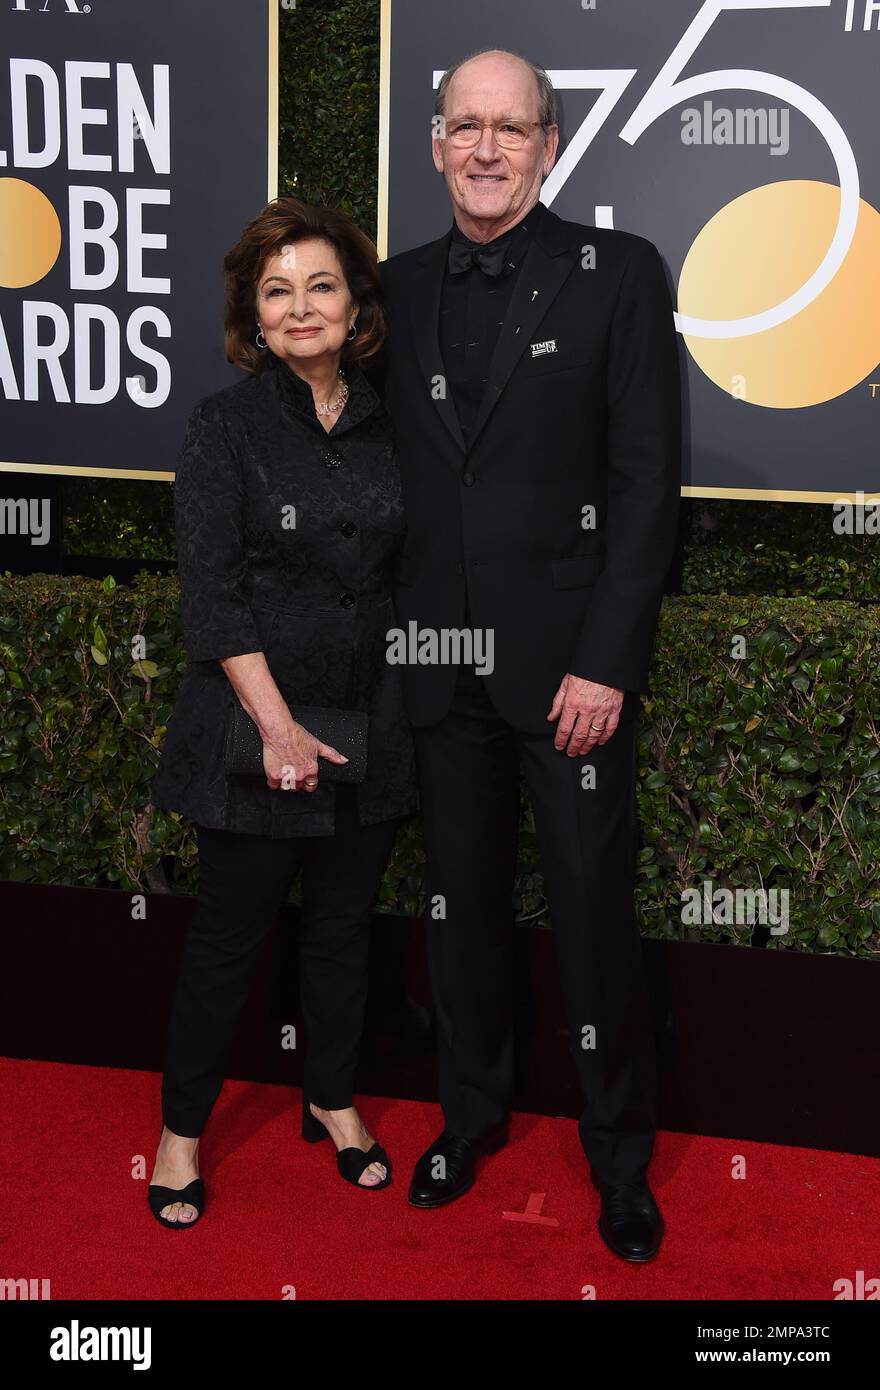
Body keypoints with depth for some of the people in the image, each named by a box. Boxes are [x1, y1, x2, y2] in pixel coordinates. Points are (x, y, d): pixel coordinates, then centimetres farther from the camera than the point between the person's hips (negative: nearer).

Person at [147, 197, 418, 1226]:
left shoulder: (385, 424, 5)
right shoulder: (227, 424, -8)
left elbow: (403, 572, 11)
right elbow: (211, 592, -13)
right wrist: (277, 724, -17)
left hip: (370, 718, 4)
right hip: (255, 718, -4)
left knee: (344, 921, 15)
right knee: (230, 930, 5)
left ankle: (332, 1099, 34)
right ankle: (182, 1129, 22)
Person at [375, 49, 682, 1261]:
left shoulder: (618, 274, -4)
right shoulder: (401, 288, 8)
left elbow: (648, 481, -8)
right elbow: (392, 470, 12)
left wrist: (605, 662, -13)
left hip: (568, 660, -4)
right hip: (439, 660, 4)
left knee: (594, 913, 3)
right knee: (462, 900, 15)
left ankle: (621, 1158, 21)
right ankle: (473, 1113, 34)